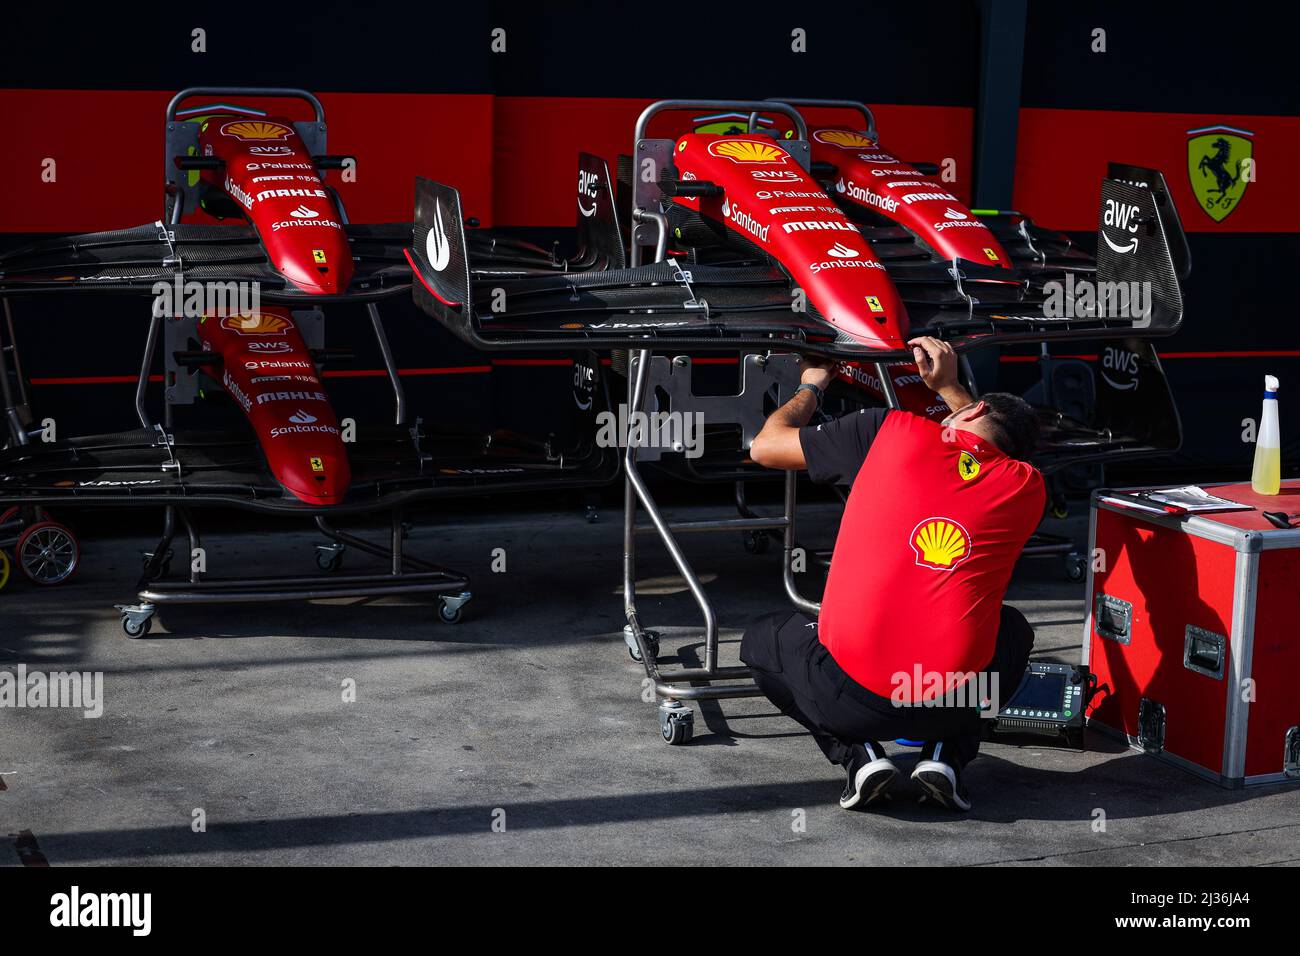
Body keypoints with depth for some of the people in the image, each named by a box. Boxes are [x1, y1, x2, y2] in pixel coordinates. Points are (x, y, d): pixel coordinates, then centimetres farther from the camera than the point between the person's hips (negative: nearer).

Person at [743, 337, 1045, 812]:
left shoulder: (891, 432, 2)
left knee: (762, 642, 31)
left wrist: (811, 387, 35)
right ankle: (945, 754, 12)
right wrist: (948, 386, 42)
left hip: (848, 697, -2)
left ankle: (858, 754, 8)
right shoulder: (1027, 487, 9)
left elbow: (765, 446, 16)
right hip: (951, 701, 2)